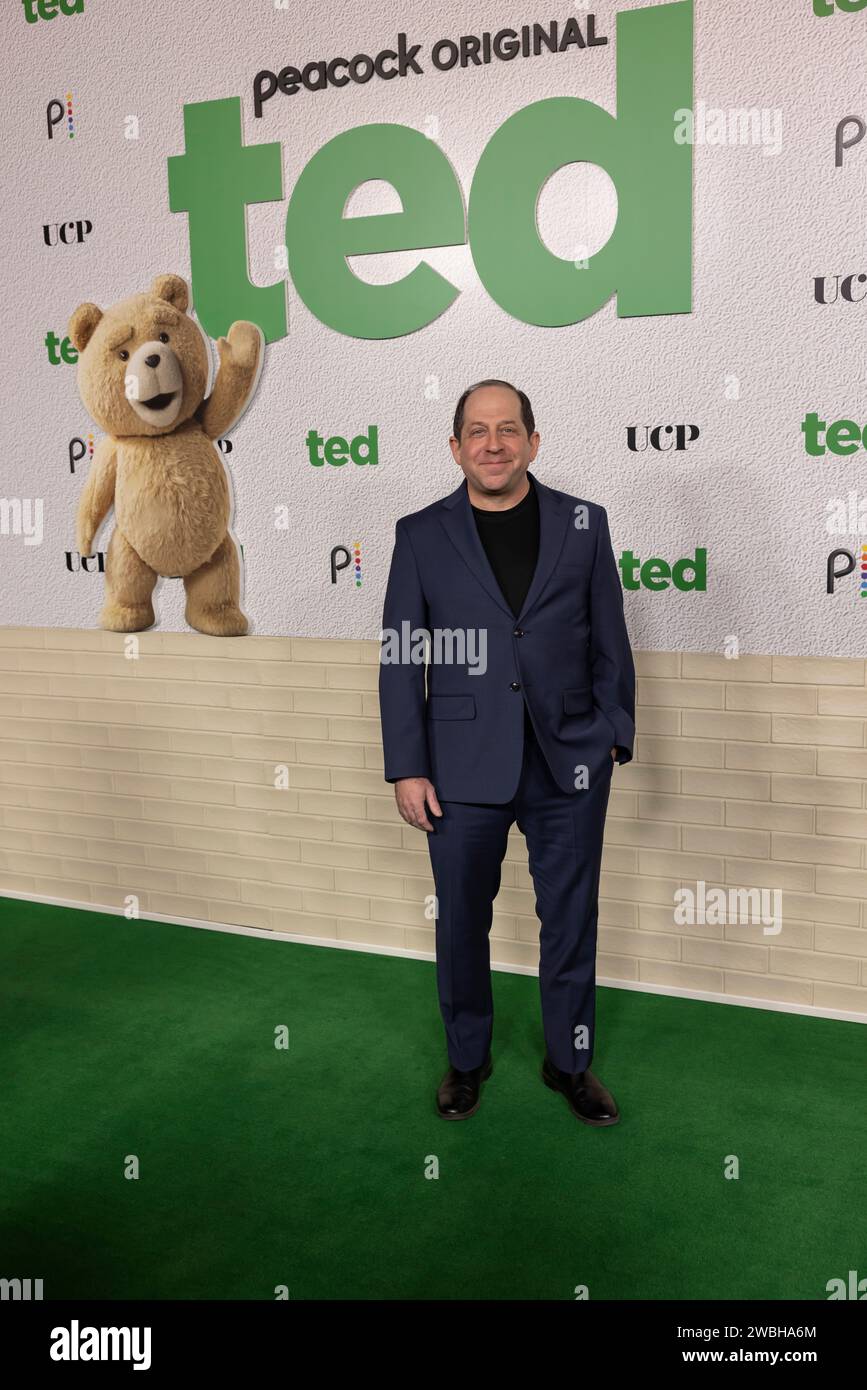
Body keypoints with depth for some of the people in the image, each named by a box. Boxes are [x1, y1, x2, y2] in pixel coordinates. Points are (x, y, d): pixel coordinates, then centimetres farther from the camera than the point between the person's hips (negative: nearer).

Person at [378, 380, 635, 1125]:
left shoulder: (584, 524, 2)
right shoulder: (422, 534, 0)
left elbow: (609, 644, 6)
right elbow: (400, 659, 0)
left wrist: (614, 737, 3)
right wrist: (407, 768, -4)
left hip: (569, 764, 1)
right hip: (464, 769, 0)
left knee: (571, 921, 12)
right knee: (461, 922, 13)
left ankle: (570, 1061, 33)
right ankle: (468, 1058, 35)